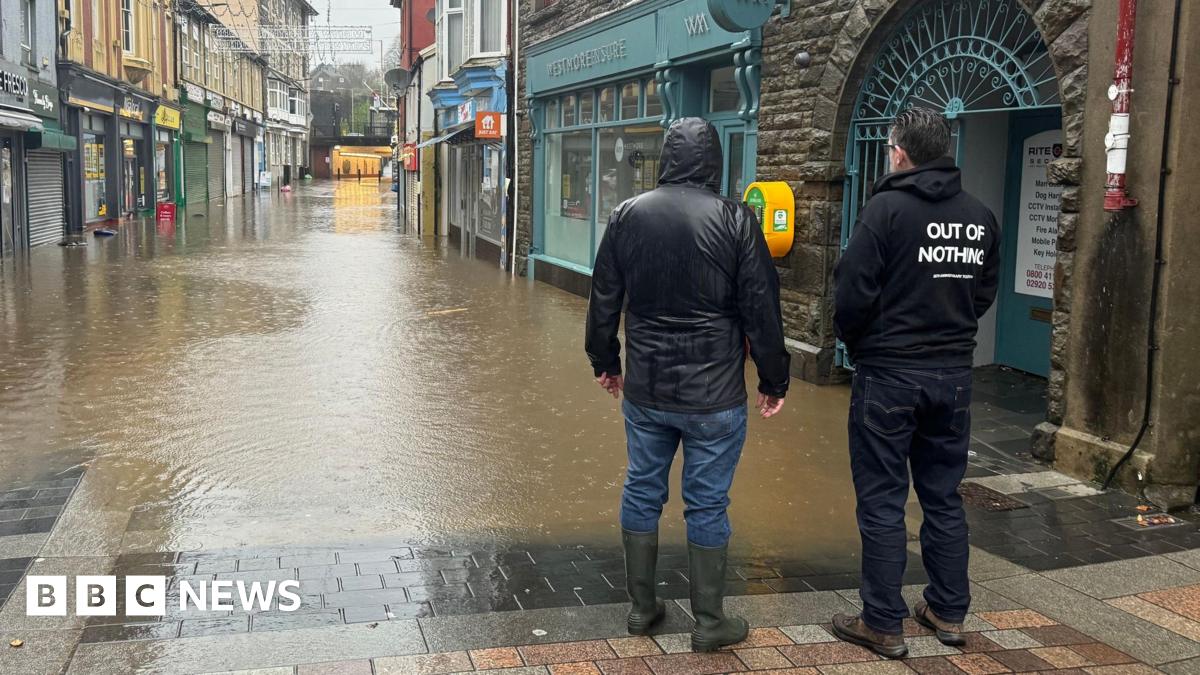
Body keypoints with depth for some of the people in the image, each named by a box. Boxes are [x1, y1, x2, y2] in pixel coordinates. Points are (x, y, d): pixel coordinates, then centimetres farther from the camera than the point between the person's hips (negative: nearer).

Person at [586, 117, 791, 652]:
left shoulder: (627, 216, 0)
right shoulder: (735, 220, -10)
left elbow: (604, 301, 8)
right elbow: (761, 309, -7)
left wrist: (605, 362, 22)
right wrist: (774, 379, 4)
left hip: (645, 391, 3)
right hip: (714, 396, -3)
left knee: (642, 493, 17)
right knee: (707, 505, 6)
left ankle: (641, 607, 28)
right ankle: (709, 622, 18)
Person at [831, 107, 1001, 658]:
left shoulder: (887, 208, -13)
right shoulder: (980, 217, 3)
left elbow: (853, 293, -15)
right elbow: (985, 294, 7)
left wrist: (855, 342, 4)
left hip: (888, 374, -5)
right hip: (953, 374, 5)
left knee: (882, 503, 3)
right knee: (944, 498, 15)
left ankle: (883, 624, 9)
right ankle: (949, 613, 25)